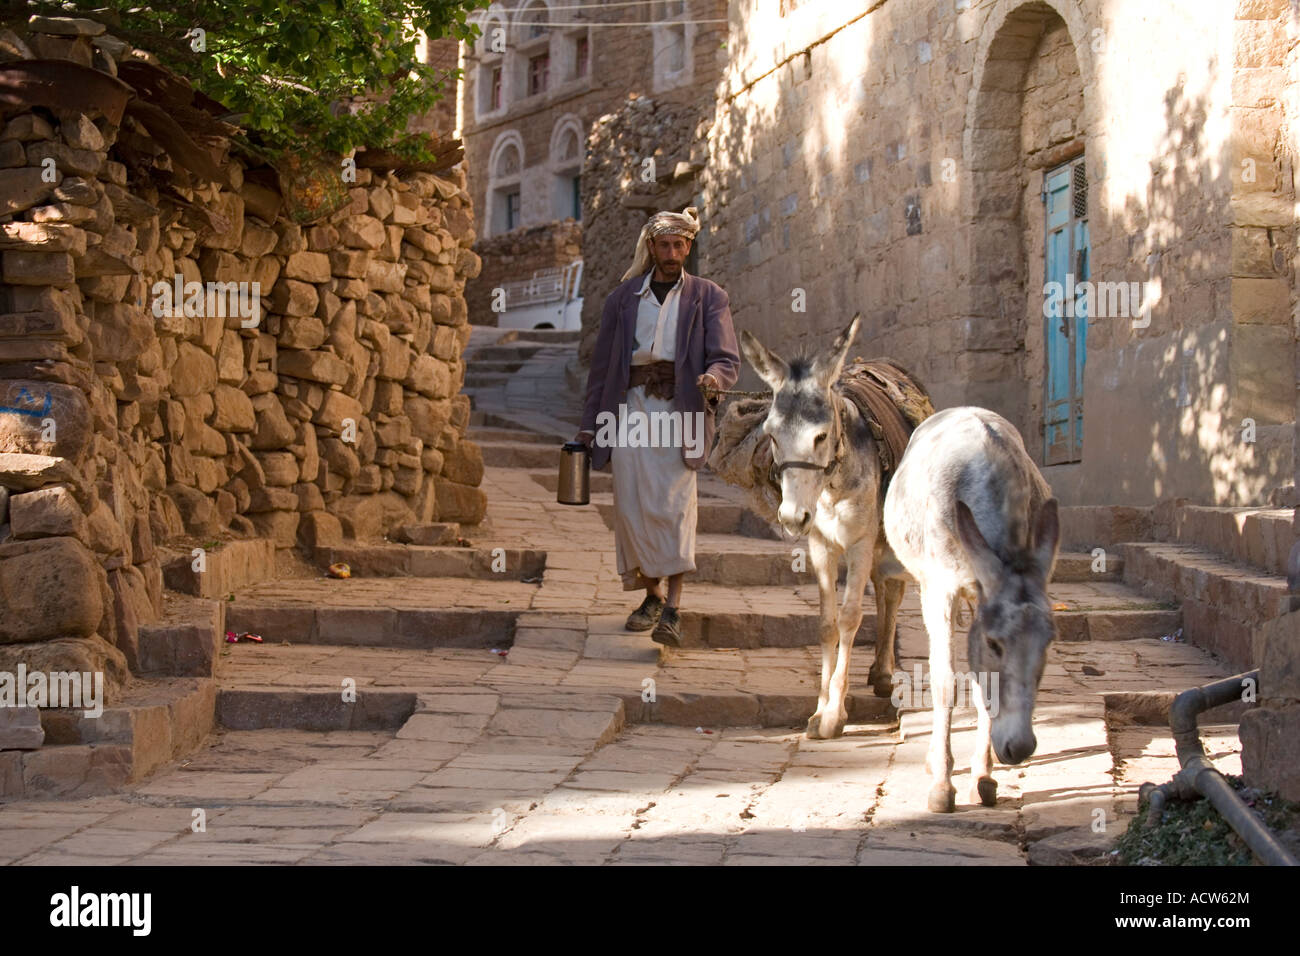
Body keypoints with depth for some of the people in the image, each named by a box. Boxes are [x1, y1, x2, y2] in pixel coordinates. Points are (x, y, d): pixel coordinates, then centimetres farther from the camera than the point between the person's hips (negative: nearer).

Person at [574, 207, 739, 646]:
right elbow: (602, 363, 16)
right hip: (632, 406, 3)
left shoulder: (707, 297, 8)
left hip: (680, 409, -3)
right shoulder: (623, 298, 14)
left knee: (672, 502, -15)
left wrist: (713, 376, -25)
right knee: (631, 503, -2)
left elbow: (727, 358, 0)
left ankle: (672, 609, -20)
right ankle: (652, 594, 16)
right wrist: (589, 423, 12)